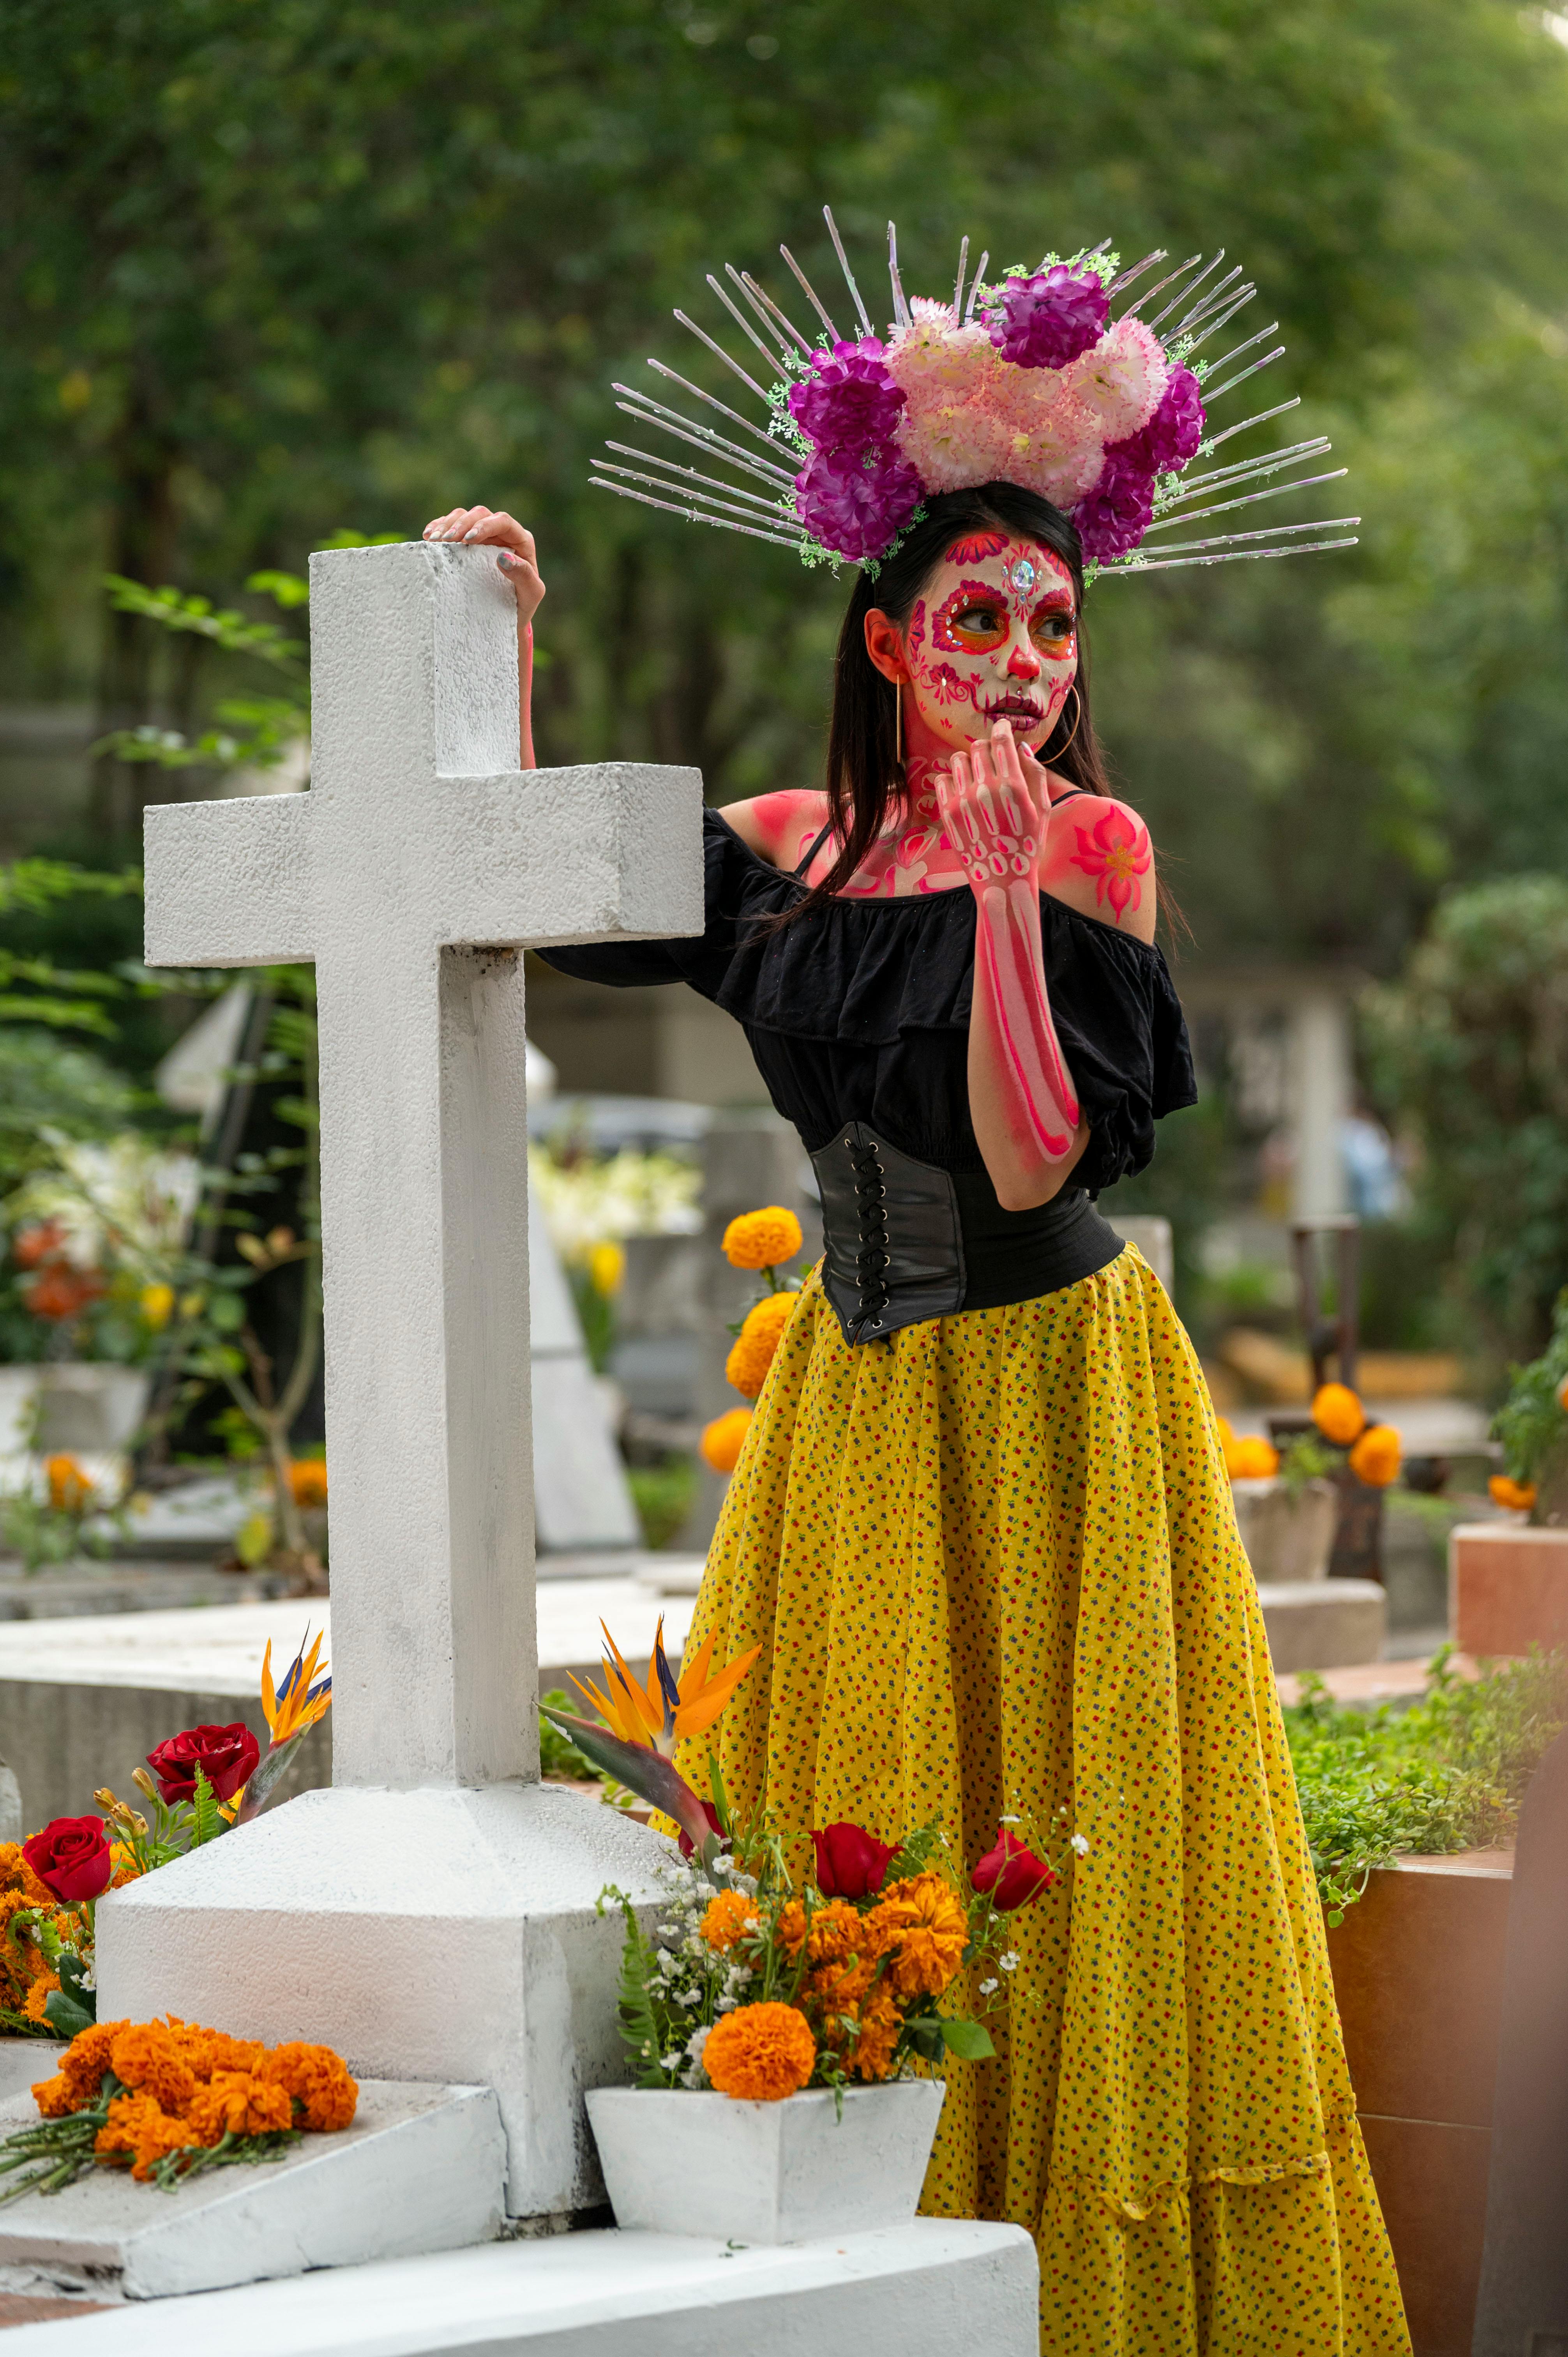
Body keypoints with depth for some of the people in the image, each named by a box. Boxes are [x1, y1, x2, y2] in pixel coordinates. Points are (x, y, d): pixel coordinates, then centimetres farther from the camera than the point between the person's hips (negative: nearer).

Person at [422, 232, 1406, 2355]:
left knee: (1055, 1845, -2)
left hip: (1048, 1393, -5)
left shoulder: (1088, 847, -8)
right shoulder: (798, 848, 5)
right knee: (843, 1840, 7)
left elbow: (1035, 1161, -17)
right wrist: (501, 645, 4)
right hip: (856, 1391, 5)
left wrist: (1008, 899, -26)